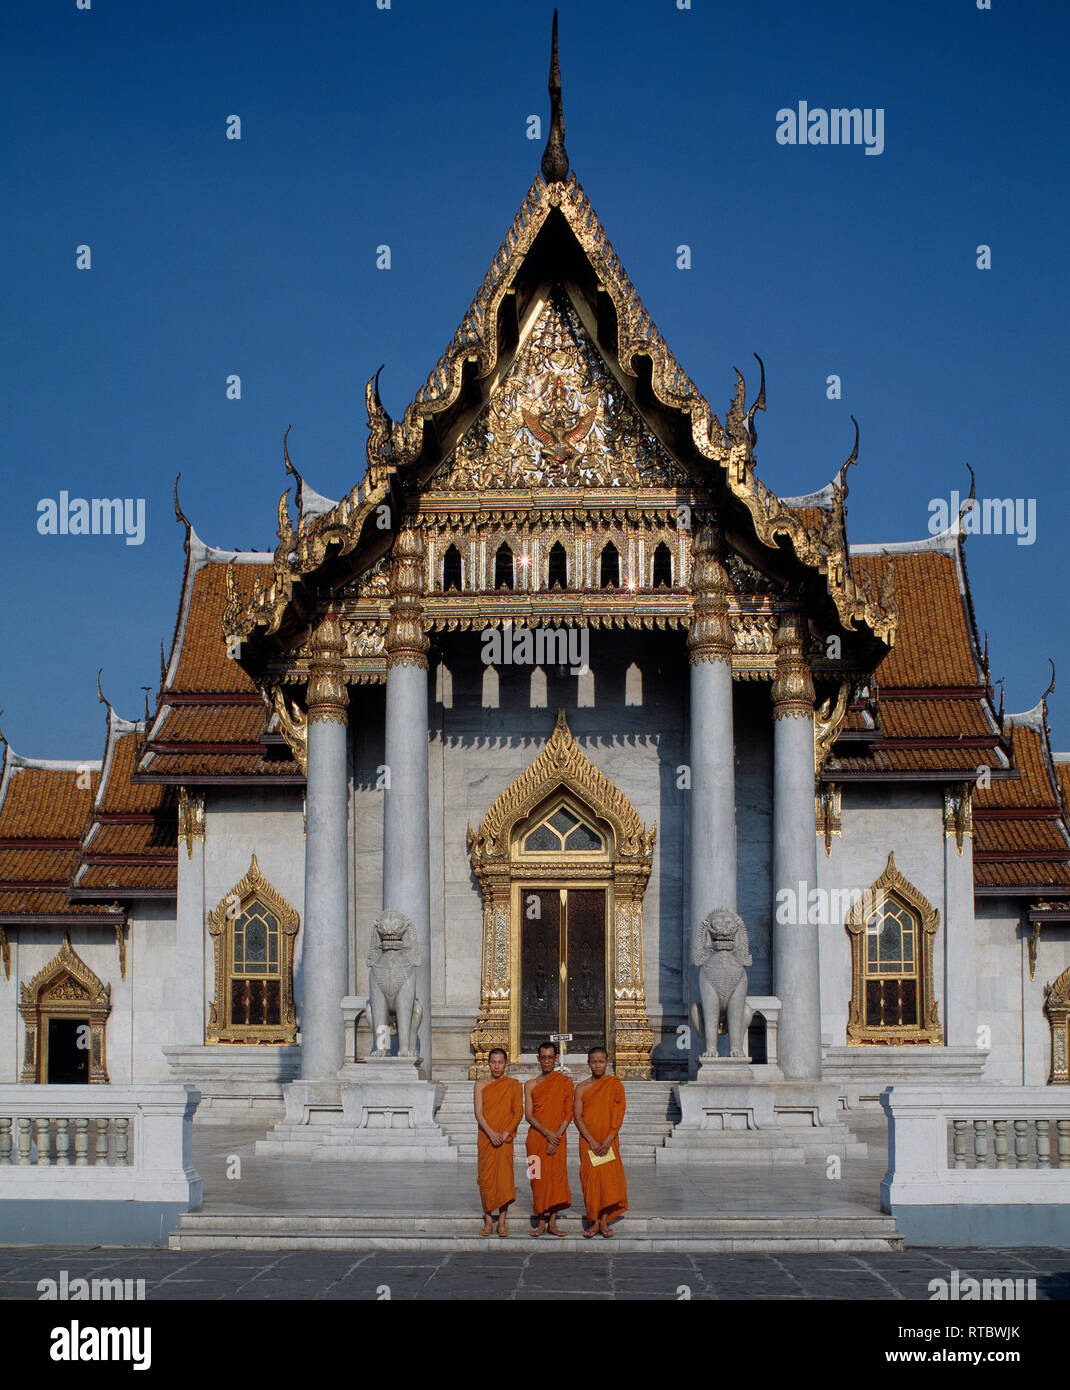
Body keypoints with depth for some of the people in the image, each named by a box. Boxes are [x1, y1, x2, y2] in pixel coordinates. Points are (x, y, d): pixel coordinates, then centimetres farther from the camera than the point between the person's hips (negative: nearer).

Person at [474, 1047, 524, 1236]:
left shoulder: (514, 1085, 7)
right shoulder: (481, 1084, 6)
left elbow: (519, 1113, 2)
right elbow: (478, 1113, -1)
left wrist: (506, 1133, -11)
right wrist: (491, 1133, -15)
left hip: (505, 1138, -1)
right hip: (486, 1137, 1)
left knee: (504, 1176, -7)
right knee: (485, 1177, -1)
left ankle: (502, 1221, -2)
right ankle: (488, 1220, 6)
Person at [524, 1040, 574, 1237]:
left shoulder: (565, 1083, 4)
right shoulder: (531, 1085, 7)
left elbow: (569, 1114, 0)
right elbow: (528, 1115, 1)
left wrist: (557, 1136, -12)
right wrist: (547, 1133, -13)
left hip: (557, 1138, -1)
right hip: (536, 1137, 1)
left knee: (556, 1176, -3)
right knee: (539, 1178, -1)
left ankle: (552, 1223, 3)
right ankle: (541, 1223, 3)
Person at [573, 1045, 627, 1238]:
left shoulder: (615, 1085, 2)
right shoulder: (582, 1088, 4)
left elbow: (619, 1114, -2)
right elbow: (578, 1117, -1)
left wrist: (609, 1140, -12)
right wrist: (592, 1141, -12)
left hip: (609, 1141, 0)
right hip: (588, 1141, 0)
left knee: (609, 1178, -3)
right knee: (590, 1178, -2)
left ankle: (604, 1221, 3)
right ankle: (594, 1222, 4)